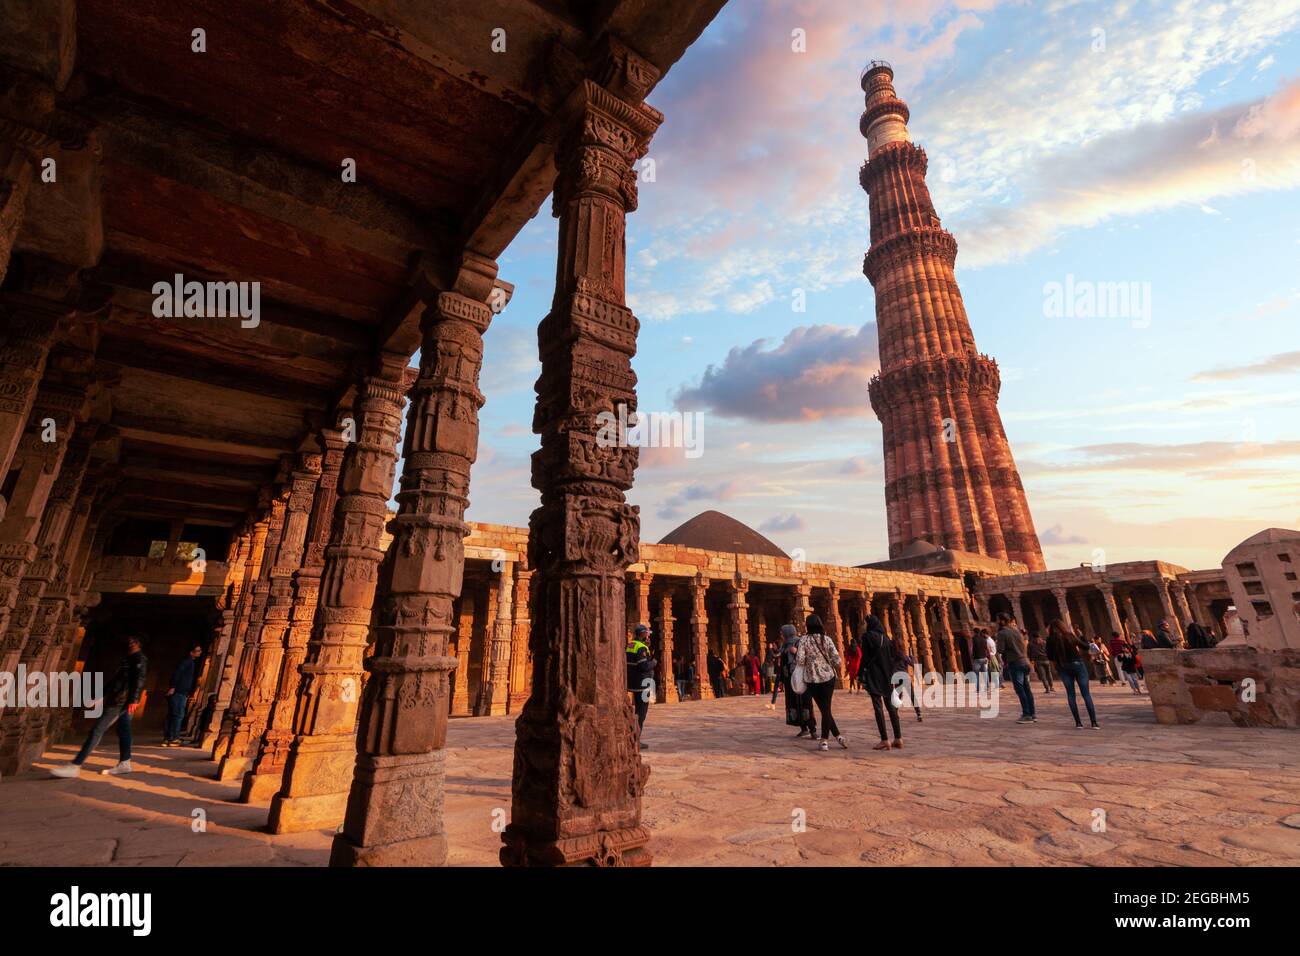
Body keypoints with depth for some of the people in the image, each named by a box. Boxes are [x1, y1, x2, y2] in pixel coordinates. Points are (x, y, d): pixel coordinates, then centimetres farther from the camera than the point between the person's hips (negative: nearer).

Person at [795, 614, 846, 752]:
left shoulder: (804, 640, -8)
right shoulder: (827, 639, -4)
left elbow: (800, 661, -15)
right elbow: (836, 659, -7)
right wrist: (838, 674, 11)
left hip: (813, 680, -2)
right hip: (828, 678, 2)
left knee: (824, 710, 10)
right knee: (826, 709, 10)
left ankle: (838, 736, 7)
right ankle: (824, 741, 9)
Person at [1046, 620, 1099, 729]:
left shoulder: (1050, 640, -5)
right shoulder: (1070, 636, -5)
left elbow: (1050, 656, -1)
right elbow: (1085, 647, 5)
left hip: (1063, 668, 0)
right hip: (1077, 664, 0)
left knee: (1070, 694, 8)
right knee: (1086, 694, 3)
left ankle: (1078, 722, 5)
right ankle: (1094, 722, -1)